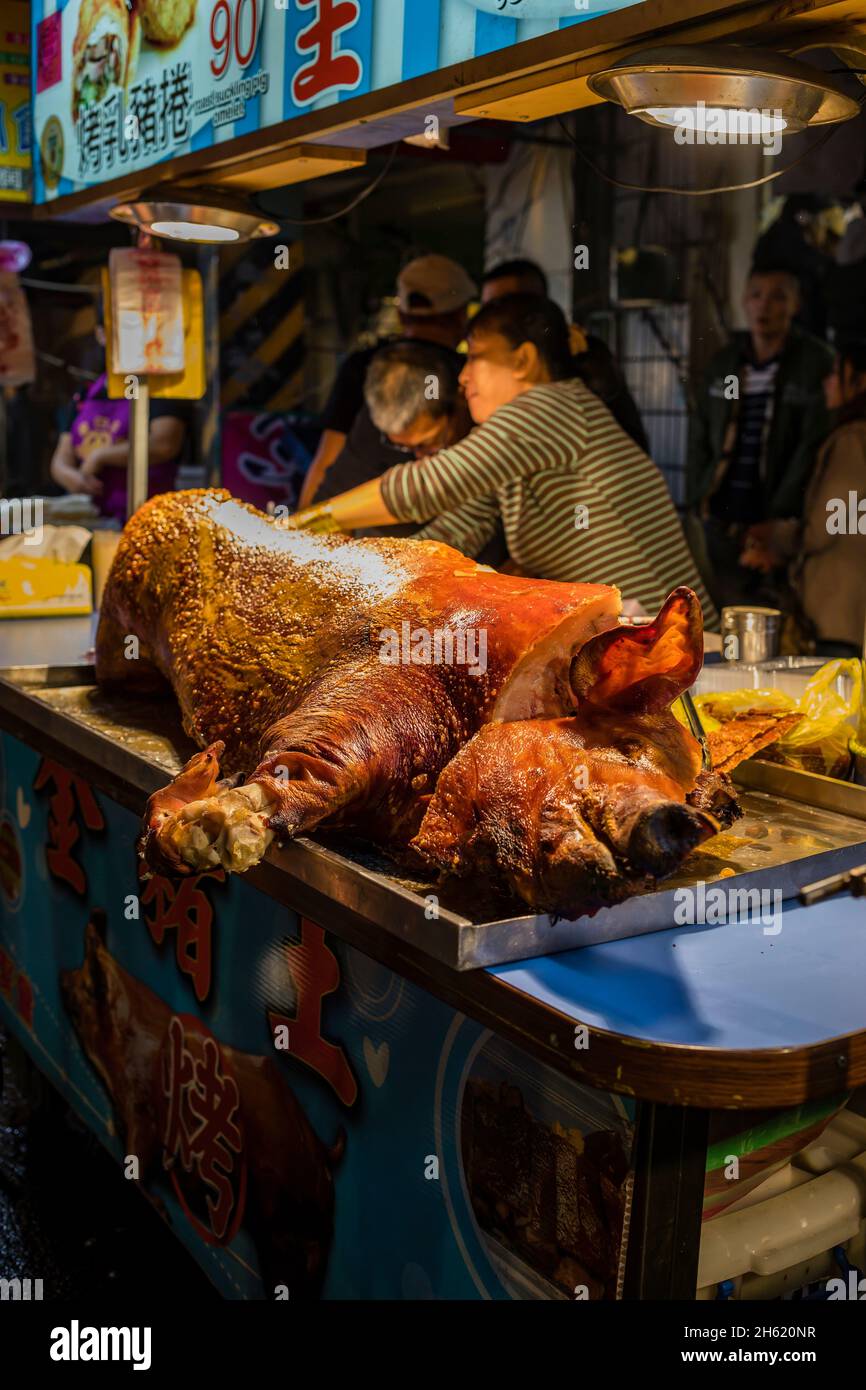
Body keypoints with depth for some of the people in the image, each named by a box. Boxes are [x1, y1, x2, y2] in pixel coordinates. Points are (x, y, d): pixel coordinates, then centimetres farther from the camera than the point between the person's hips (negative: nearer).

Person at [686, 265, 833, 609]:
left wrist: (776, 522, -13)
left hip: (776, 527, -4)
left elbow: (812, 449, -8)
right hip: (714, 523, 4)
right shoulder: (723, 363, 12)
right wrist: (697, 504, 6)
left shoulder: (816, 363, -3)